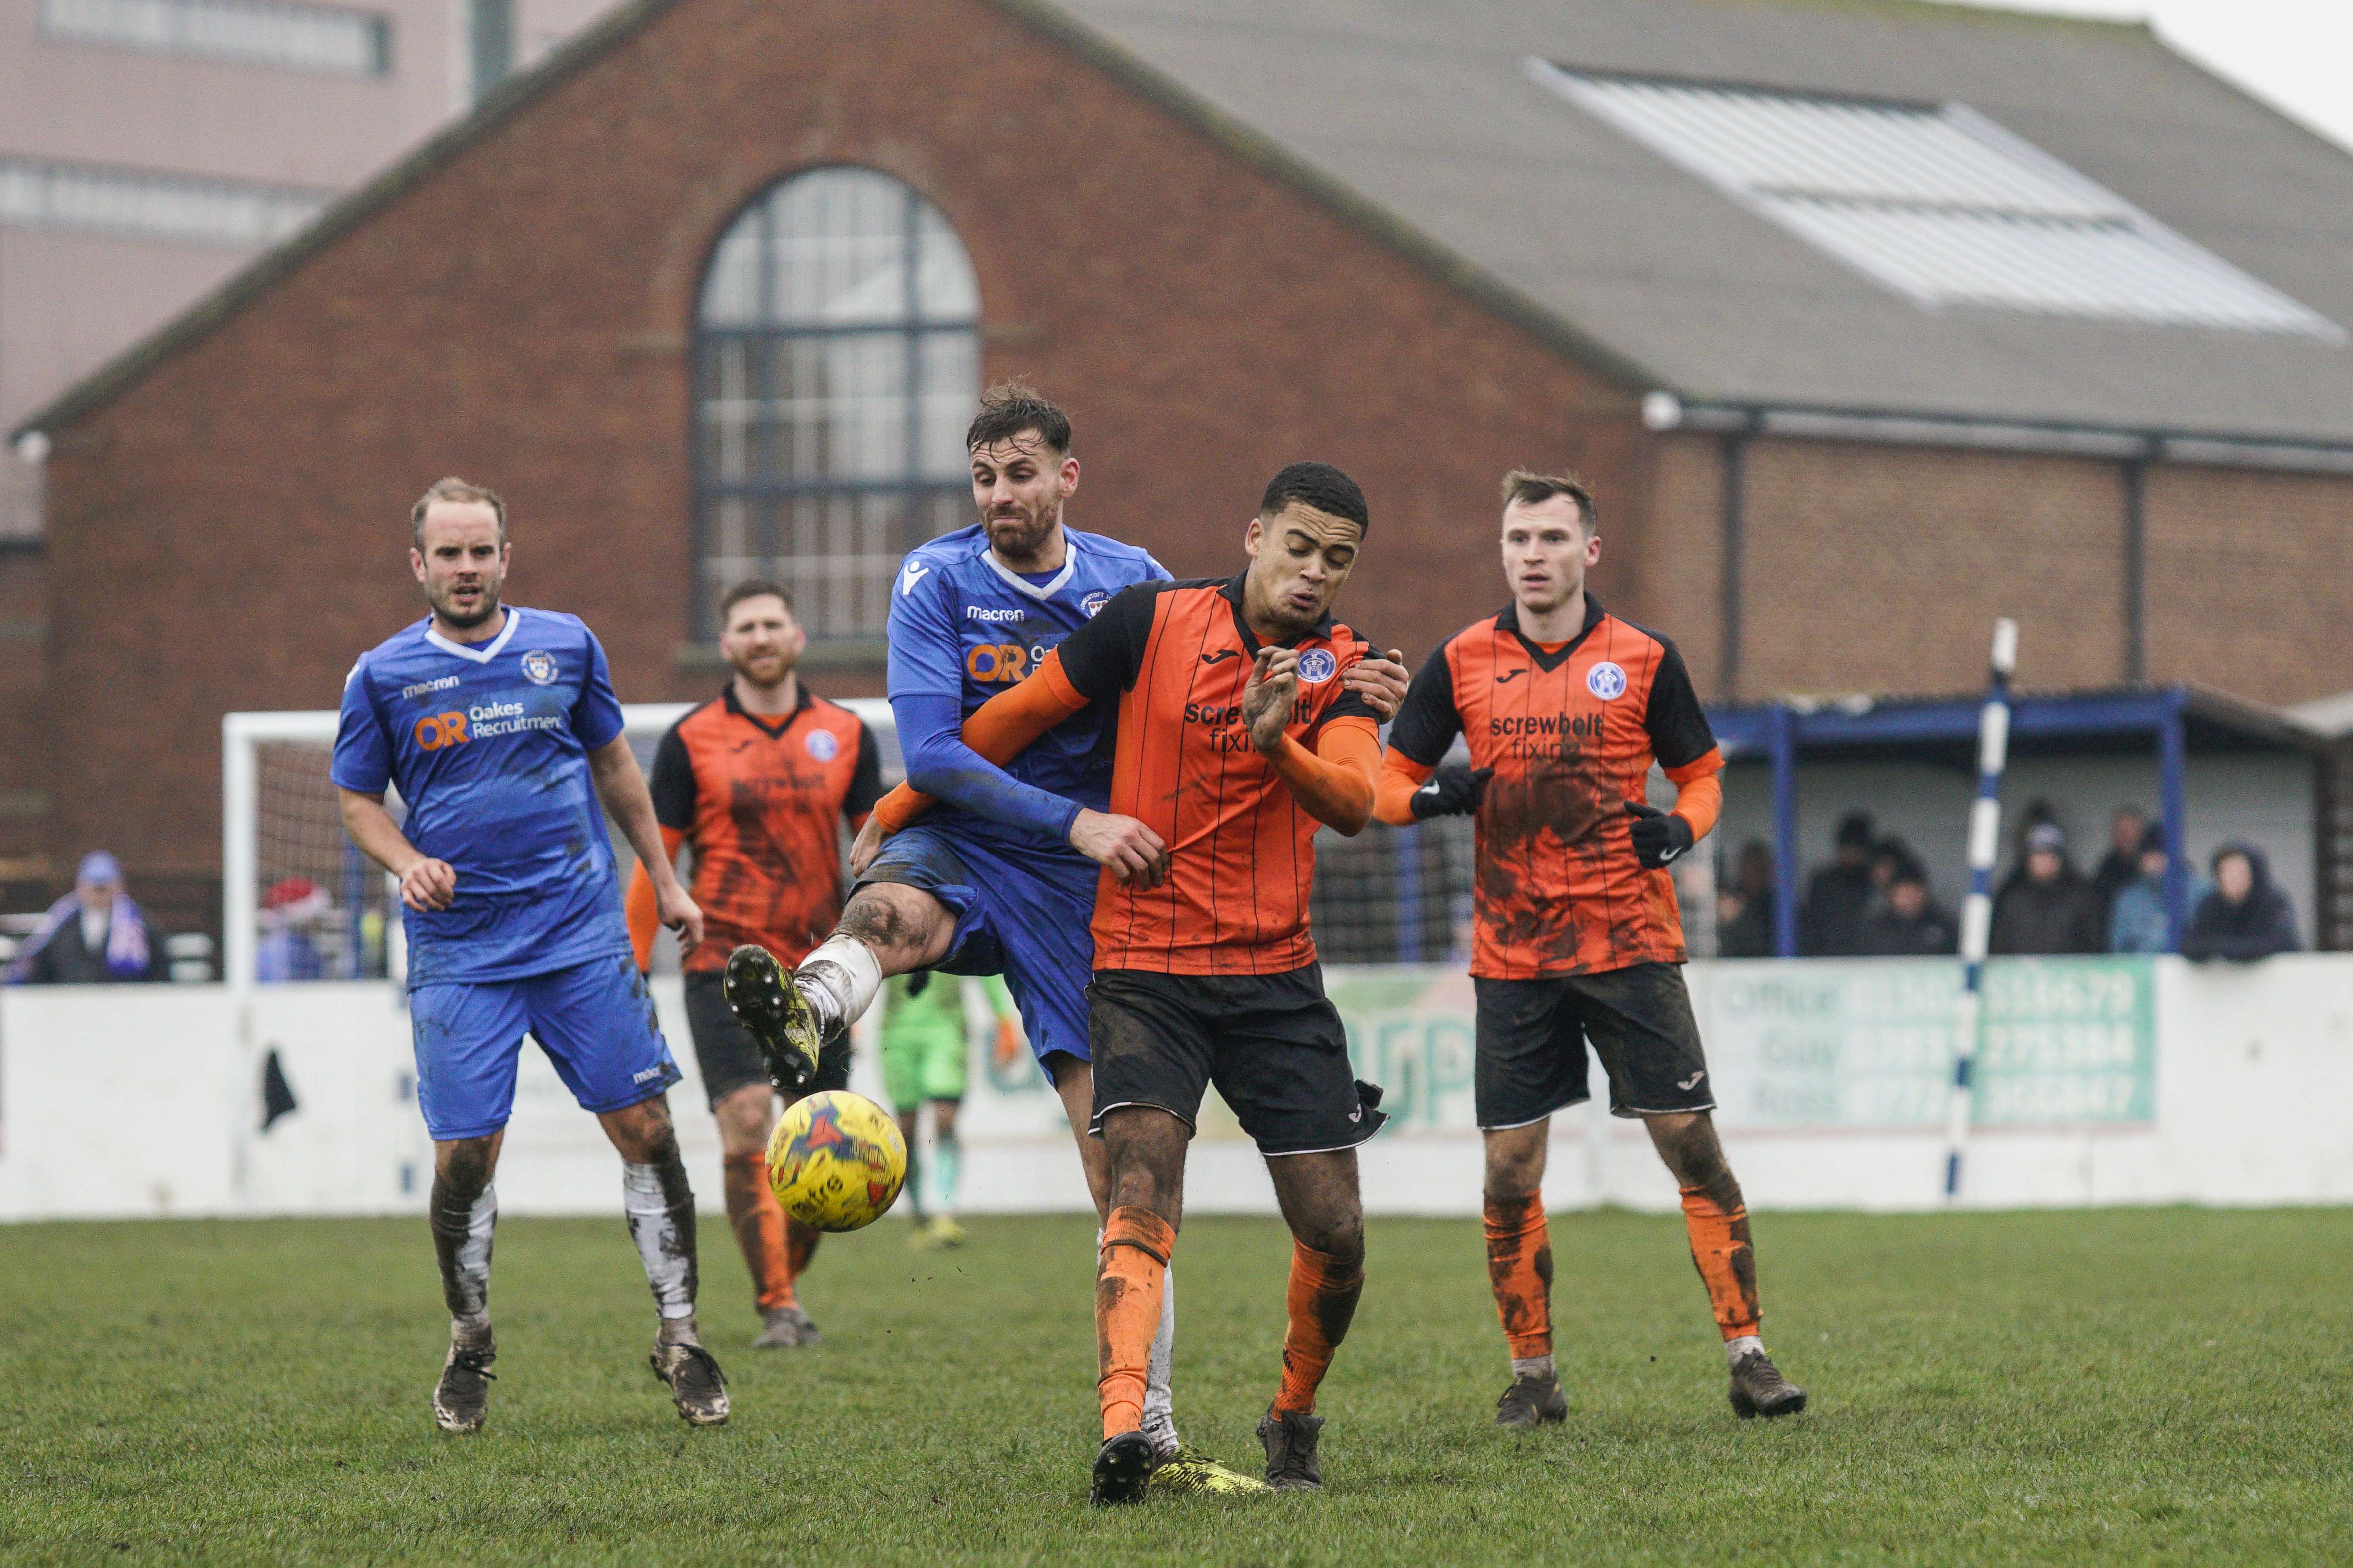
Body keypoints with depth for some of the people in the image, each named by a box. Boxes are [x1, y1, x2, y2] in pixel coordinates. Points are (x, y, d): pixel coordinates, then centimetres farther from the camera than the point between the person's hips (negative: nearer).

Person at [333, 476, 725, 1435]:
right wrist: (407, 862, -11)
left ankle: (679, 1338, 7)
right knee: (462, 1159, -4)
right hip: (459, 951, -1)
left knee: (644, 1129, -4)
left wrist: (664, 879, 19)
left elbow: (613, 763, 18)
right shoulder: (384, 676, 1)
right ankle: (468, 1348, 17)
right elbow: (359, 800, 9)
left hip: (582, 934, 1)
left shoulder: (565, 646, 6)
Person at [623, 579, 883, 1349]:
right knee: (746, 1129, -17)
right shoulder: (691, 741, 2)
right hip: (723, 963, -3)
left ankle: (786, 1281, 26)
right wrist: (634, 968, 1)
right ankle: (777, 1308, -14)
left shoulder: (845, 735, 8)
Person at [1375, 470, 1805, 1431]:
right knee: (1510, 1170, 0)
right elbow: (1390, 782, 11)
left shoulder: (1642, 660, 2)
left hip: (1631, 944, -1)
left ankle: (1746, 1355, 0)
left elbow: (1702, 773, 11)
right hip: (1513, 950, 1)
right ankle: (1530, 1374, 13)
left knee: (1692, 1144, -6)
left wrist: (1681, 828, -11)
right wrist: (1431, 796, -12)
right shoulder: (1462, 663, 5)